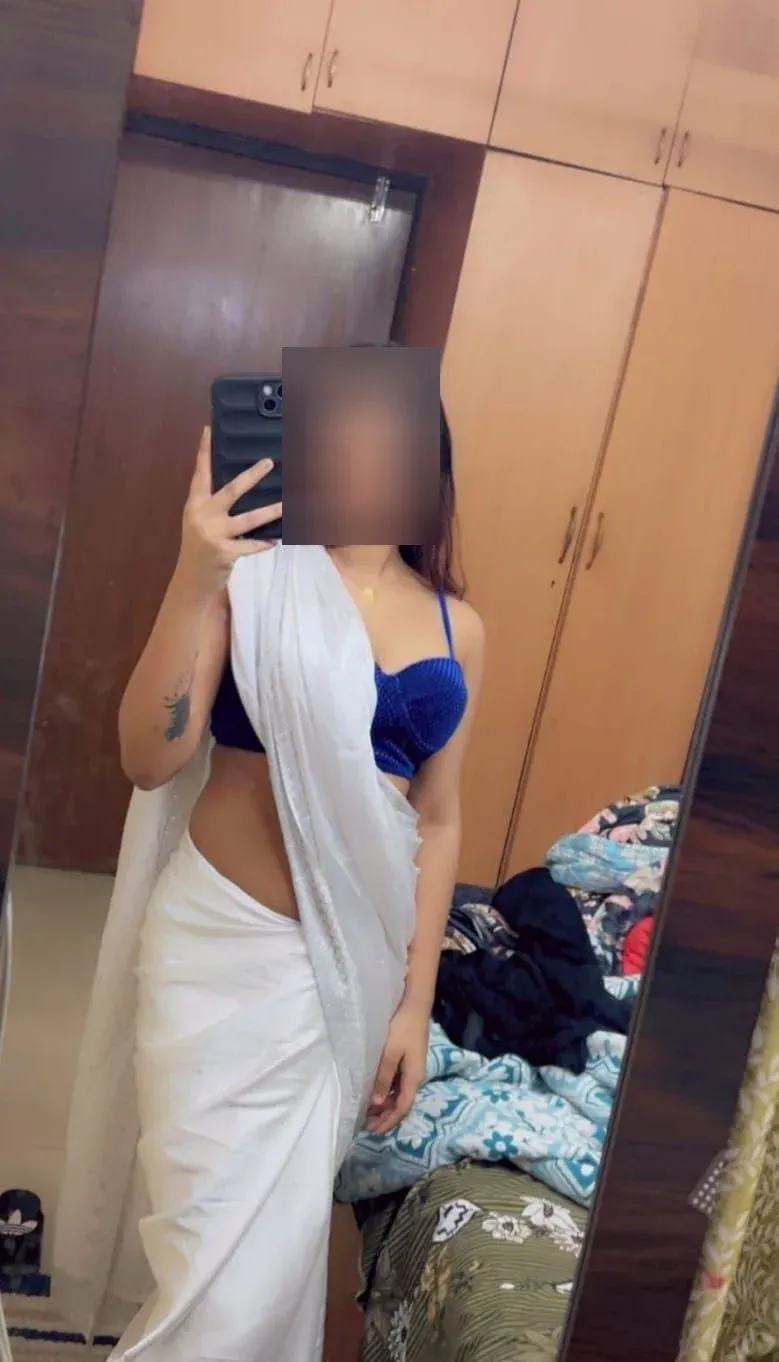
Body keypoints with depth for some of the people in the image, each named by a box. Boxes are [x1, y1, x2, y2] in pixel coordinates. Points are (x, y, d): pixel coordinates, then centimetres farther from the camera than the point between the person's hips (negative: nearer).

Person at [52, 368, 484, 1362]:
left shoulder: (457, 629, 4)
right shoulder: (253, 574, -6)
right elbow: (149, 759, -14)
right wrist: (193, 582, -25)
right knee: (223, 1251, 2)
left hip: (350, 961, 3)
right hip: (226, 942, -3)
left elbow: (438, 820, 6)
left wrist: (414, 1001, 4)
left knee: (282, 1242, 13)